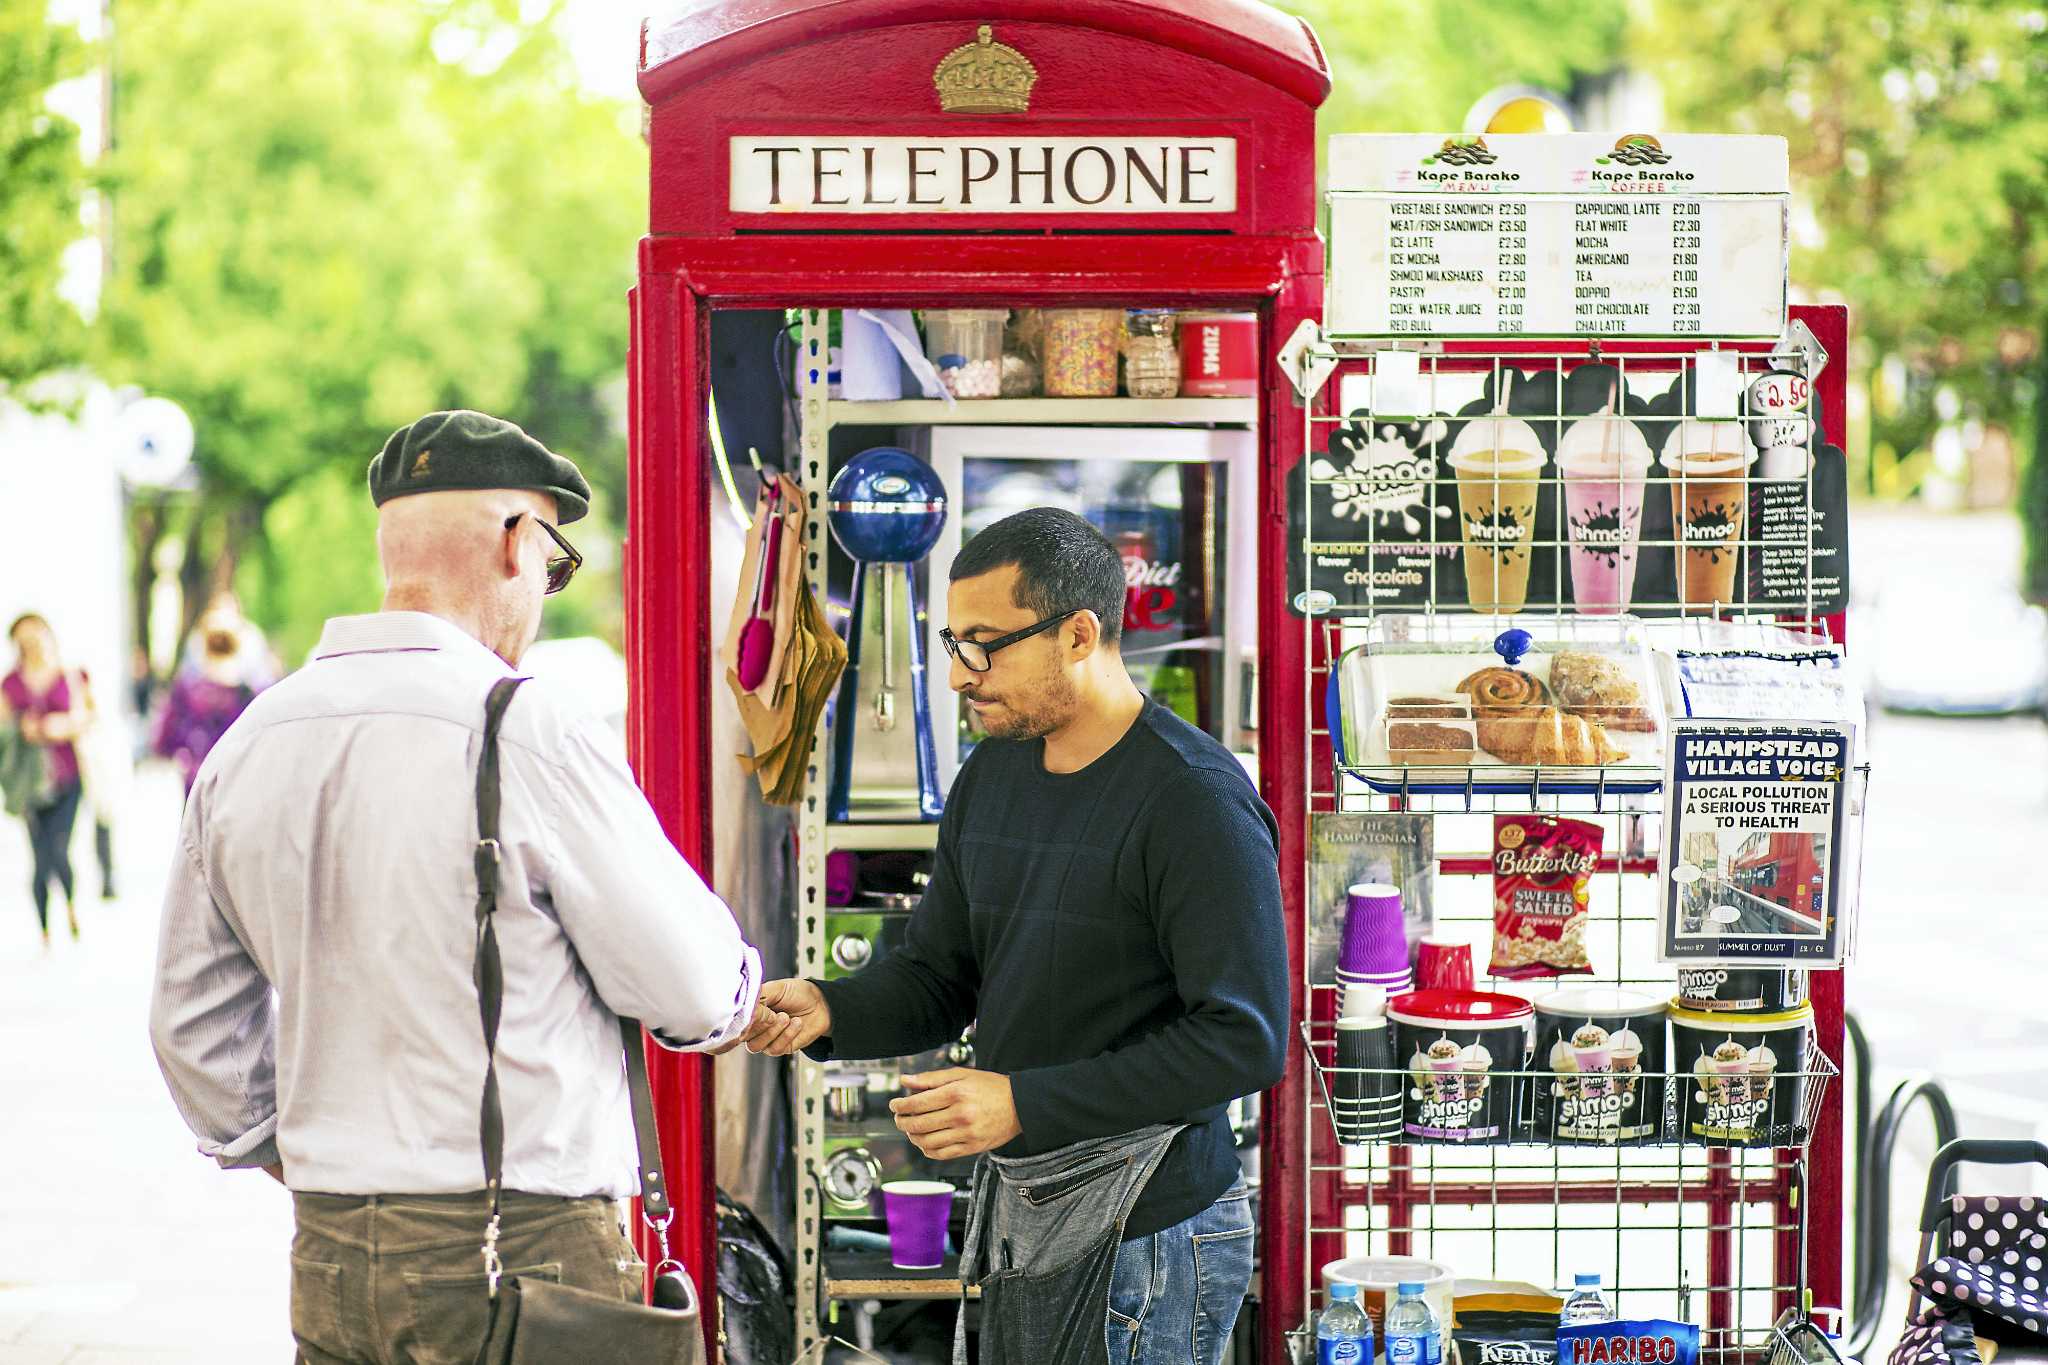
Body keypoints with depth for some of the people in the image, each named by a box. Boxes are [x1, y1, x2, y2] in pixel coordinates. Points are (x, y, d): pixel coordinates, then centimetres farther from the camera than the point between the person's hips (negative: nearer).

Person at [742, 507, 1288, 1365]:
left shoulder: (1196, 801, -16)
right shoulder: (990, 778, 10)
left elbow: (1244, 1038, -21)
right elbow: (937, 977, 14)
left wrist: (1024, 1102, -22)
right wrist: (826, 1010, -8)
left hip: (1142, 1238, -7)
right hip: (1010, 1220, 8)